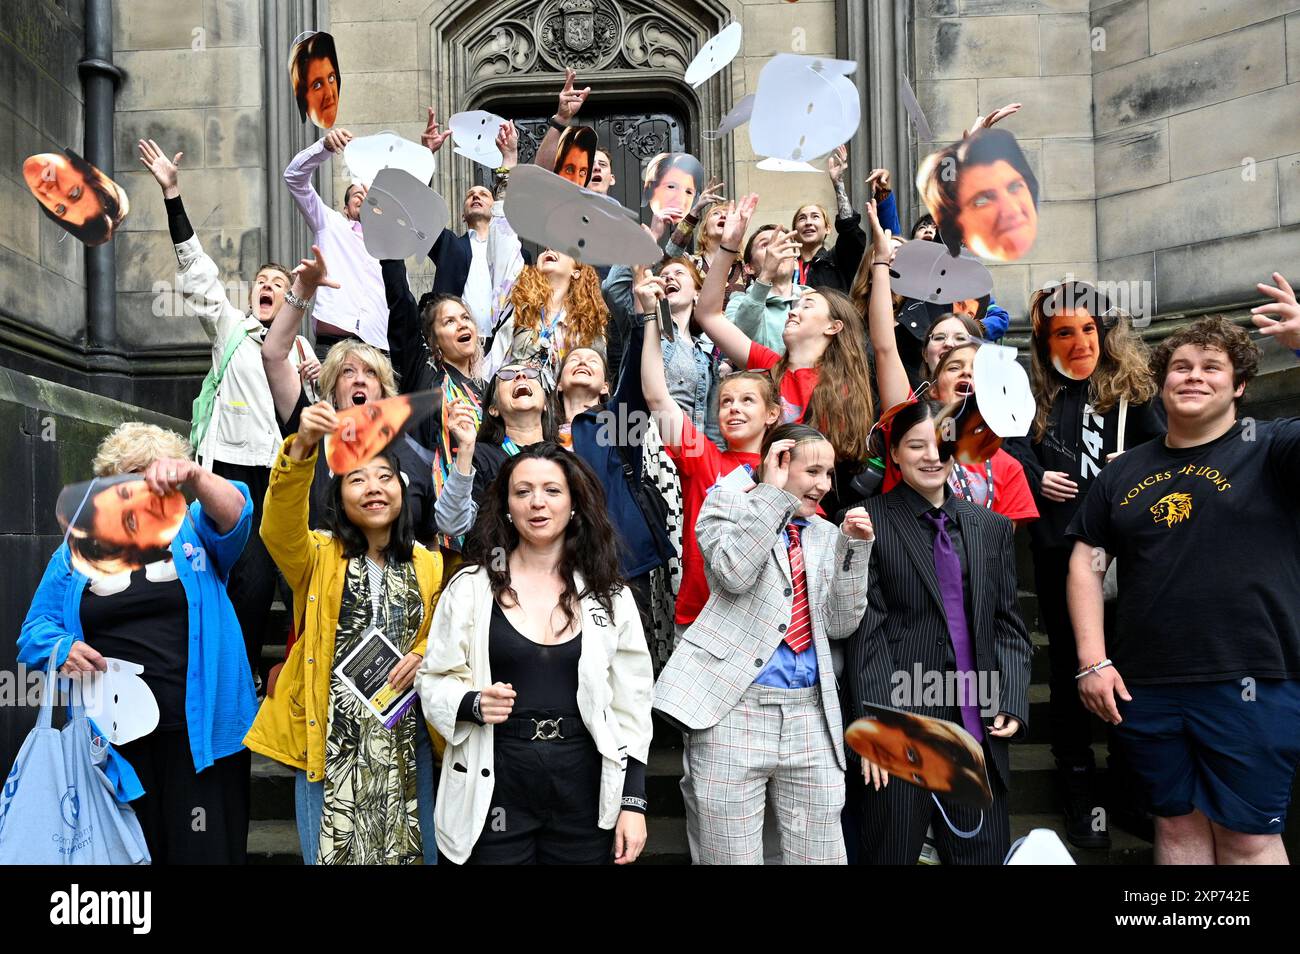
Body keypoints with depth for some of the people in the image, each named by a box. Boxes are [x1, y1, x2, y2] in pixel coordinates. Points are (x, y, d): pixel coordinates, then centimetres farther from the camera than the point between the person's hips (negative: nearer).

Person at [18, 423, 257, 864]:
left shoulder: (195, 532, 7)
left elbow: (235, 515, -15)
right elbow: (36, 628, 11)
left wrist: (193, 477, -34)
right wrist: (61, 649, -11)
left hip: (201, 730, -1)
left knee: (206, 849, 2)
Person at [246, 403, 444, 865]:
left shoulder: (429, 566, 7)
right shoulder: (318, 556, -1)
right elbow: (278, 527, -22)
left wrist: (423, 656, -8)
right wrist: (302, 448, -37)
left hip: (406, 741, 2)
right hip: (330, 741, -2)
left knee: (412, 851, 11)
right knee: (332, 850, 6)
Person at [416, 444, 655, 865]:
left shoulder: (609, 594, 2)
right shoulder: (472, 585, -2)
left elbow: (630, 704, 4)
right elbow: (433, 680, 3)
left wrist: (633, 802, 0)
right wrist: (473, 704, -18)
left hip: (584, 789, 1)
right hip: (496, 787, -1)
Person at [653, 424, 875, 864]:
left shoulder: (826, 534, 18)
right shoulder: (728, 503, 5)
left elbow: (840, 624, 12)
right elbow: (734, 573, -15)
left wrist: (854, 547, 3)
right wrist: (772, 492, -10)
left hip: (810, 715, 5)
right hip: (734, 708, -4)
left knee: (821, 856, 8)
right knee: (732, 856, 2)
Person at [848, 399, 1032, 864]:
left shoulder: (991, 526, 12)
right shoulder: (870, 524, -3)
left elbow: (1008, 624, 13)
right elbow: (865, 631, -7)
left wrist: (1012, 702, 0)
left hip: (979, 725, 4)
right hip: (900, 723, -4)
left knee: (984, 851, 12)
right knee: (891, 852, 7)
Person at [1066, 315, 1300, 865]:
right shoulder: (1124, 473, 11)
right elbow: (1086, 563, 11)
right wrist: (1093, 659, 2)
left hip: (1250, 682, -3)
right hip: (1144, 686, 4)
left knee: (1247, 837, 6)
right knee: (1177, 824, 15)